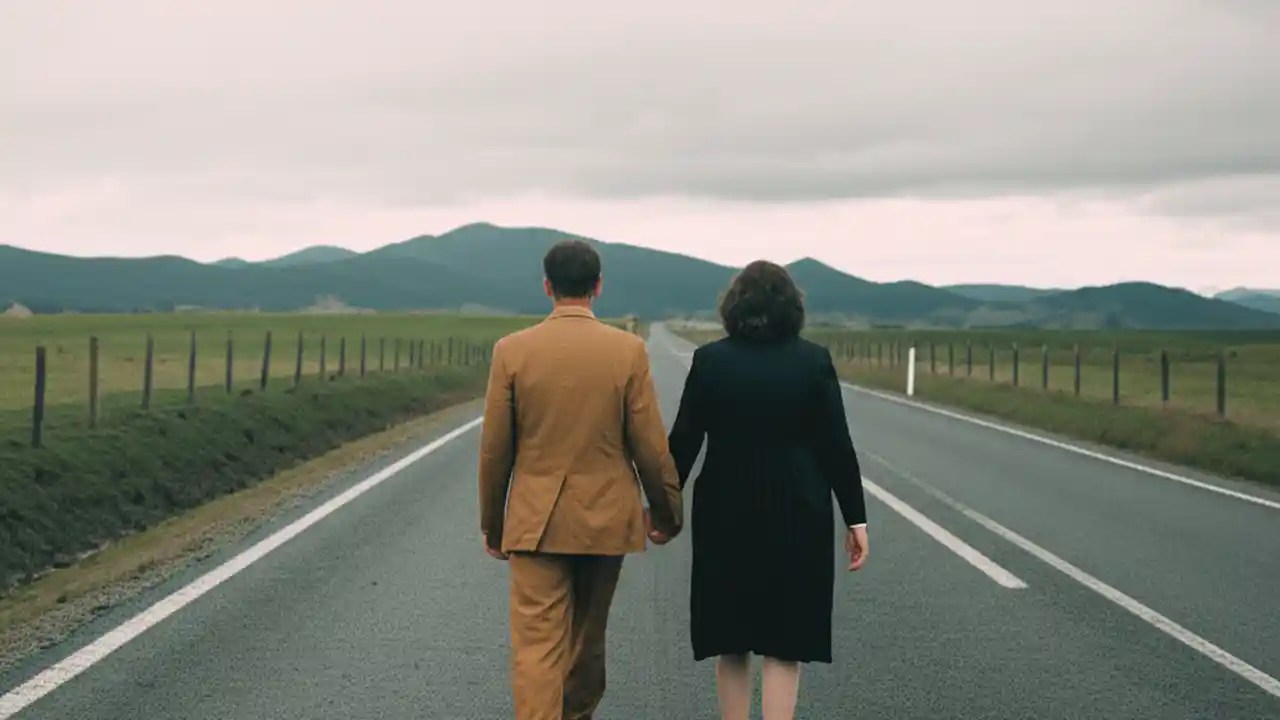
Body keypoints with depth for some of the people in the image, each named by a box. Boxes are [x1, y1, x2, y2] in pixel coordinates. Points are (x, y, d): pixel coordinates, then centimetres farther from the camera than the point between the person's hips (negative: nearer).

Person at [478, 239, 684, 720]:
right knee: (588, 636, 20)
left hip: (536, 521, -1)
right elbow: (650, 445, -4)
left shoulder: (512, 350, -5)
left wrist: (492, 525, 11)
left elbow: (495, 450, -2)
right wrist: (666, 512, 11)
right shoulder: (628, 350, -6)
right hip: (606, 519, 2)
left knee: (536, 644, -3)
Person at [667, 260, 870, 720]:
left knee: (731, 639, 13)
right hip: (796, 515, -1)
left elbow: (683, 441, -3)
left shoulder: (709, 360, -3)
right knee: (784, 641, 4)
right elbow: (836, 446, -5)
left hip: (726, 514, 1)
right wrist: (855, 518, 0)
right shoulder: (814, 361, -5)